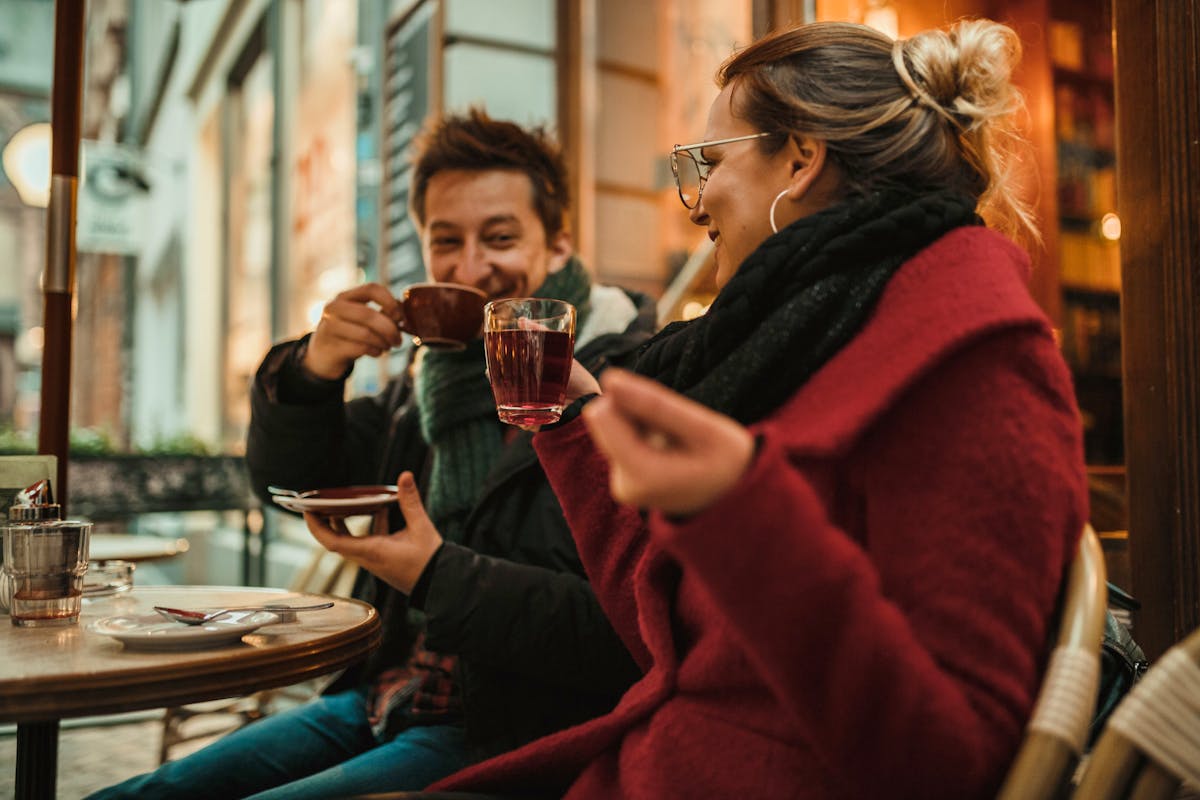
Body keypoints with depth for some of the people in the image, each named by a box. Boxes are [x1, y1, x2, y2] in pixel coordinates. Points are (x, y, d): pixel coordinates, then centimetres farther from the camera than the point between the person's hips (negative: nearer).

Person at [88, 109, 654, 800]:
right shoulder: (442, 368, 10)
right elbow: (290, 481, 13)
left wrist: (438, 575, -25)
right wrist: (311, 371, -7)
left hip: (504, 737, -7)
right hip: (382, 703, 8)